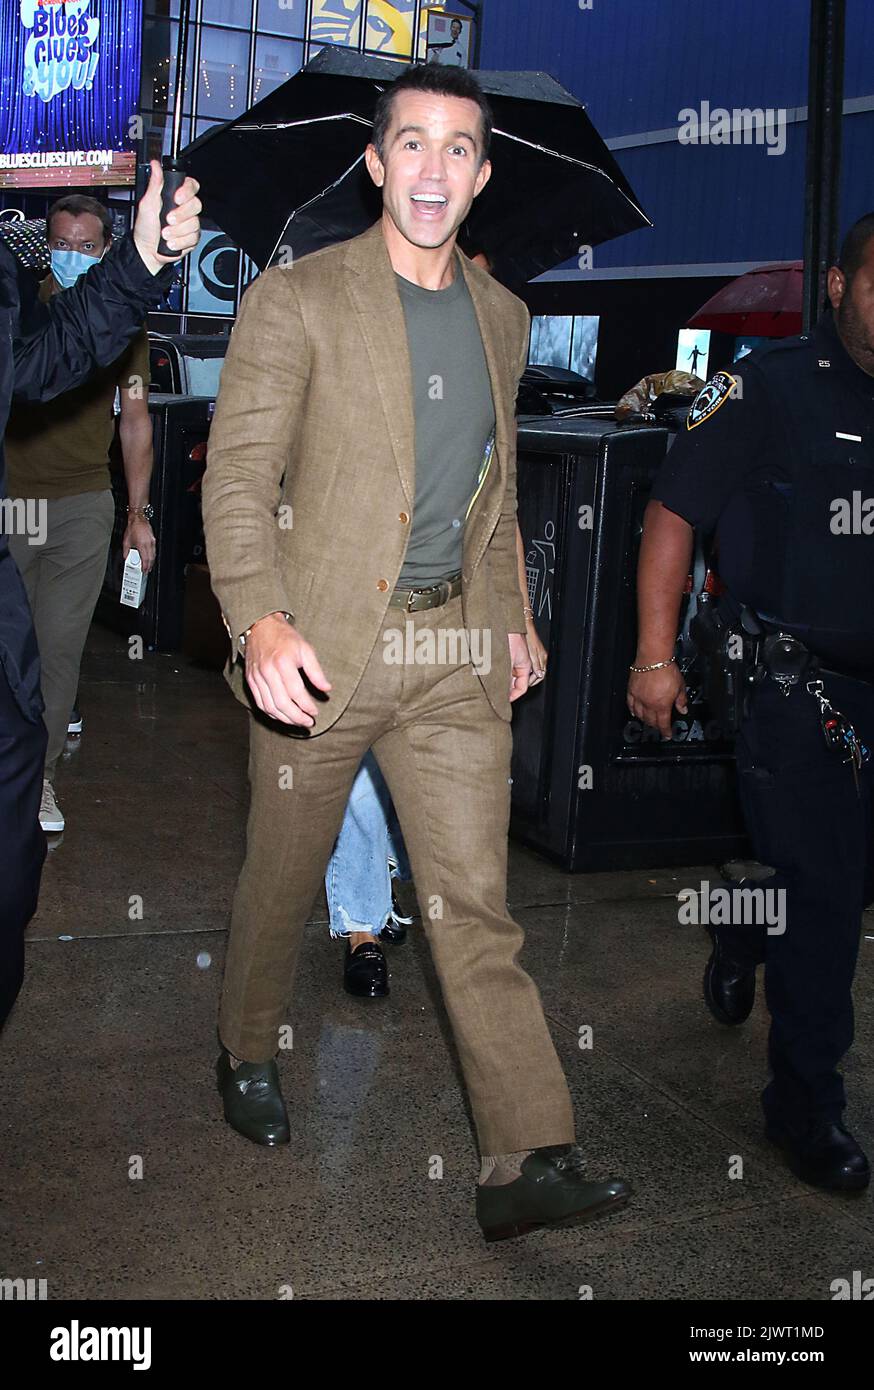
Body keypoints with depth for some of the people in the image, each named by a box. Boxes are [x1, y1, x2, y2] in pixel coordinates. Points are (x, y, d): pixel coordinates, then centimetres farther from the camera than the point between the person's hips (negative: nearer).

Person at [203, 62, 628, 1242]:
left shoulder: (502, 317, 13)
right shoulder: (295, 300, -4)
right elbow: (238, 479, -11)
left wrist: (511, 616, 17)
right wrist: (259, 622, -25)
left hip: (456, 653, 3)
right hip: (321, 646, -3)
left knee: (476, 903, -1)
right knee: (283, 880, 13)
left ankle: (529, 1161, 0)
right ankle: (248, 1054, 39)